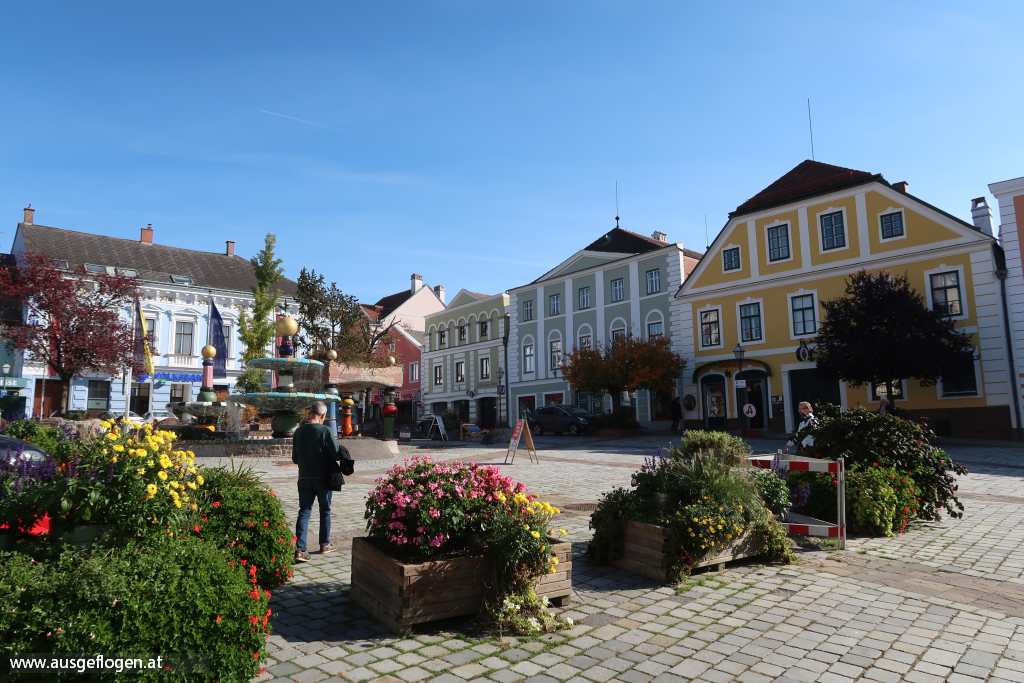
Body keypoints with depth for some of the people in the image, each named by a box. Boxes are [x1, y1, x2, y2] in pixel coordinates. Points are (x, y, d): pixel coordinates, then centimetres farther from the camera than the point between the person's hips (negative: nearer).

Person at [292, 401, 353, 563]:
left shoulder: (298, 432, -1)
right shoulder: (325, 431, -16)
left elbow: (295, 458, 7)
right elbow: (337, 454, -13)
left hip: (304, 478, 3)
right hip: (323, 478, -3)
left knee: (304, 512, 5)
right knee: (325, 510, 14)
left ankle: (300, 549, -4)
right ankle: (325, 544, 24)